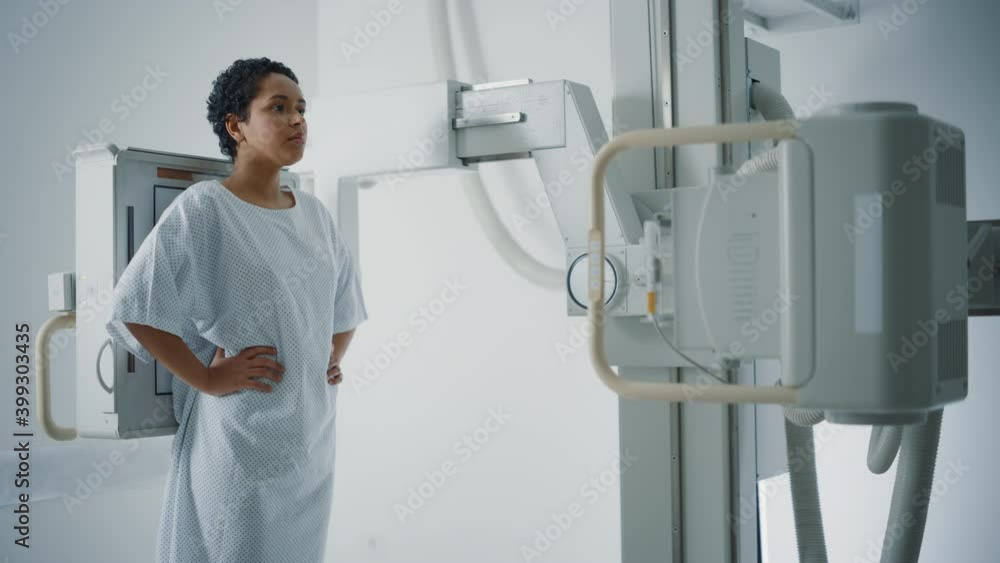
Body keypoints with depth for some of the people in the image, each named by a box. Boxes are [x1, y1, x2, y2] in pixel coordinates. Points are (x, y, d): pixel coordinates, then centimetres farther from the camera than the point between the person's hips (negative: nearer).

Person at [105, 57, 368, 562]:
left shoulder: (314, 212, 9)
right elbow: (133, 305, -15)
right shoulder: (202, 208, -11)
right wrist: (206, 379, -15)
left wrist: (334, 359, 10)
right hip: (239, 430, -6)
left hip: (313, 425, 7)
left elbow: (344, 299, 23)